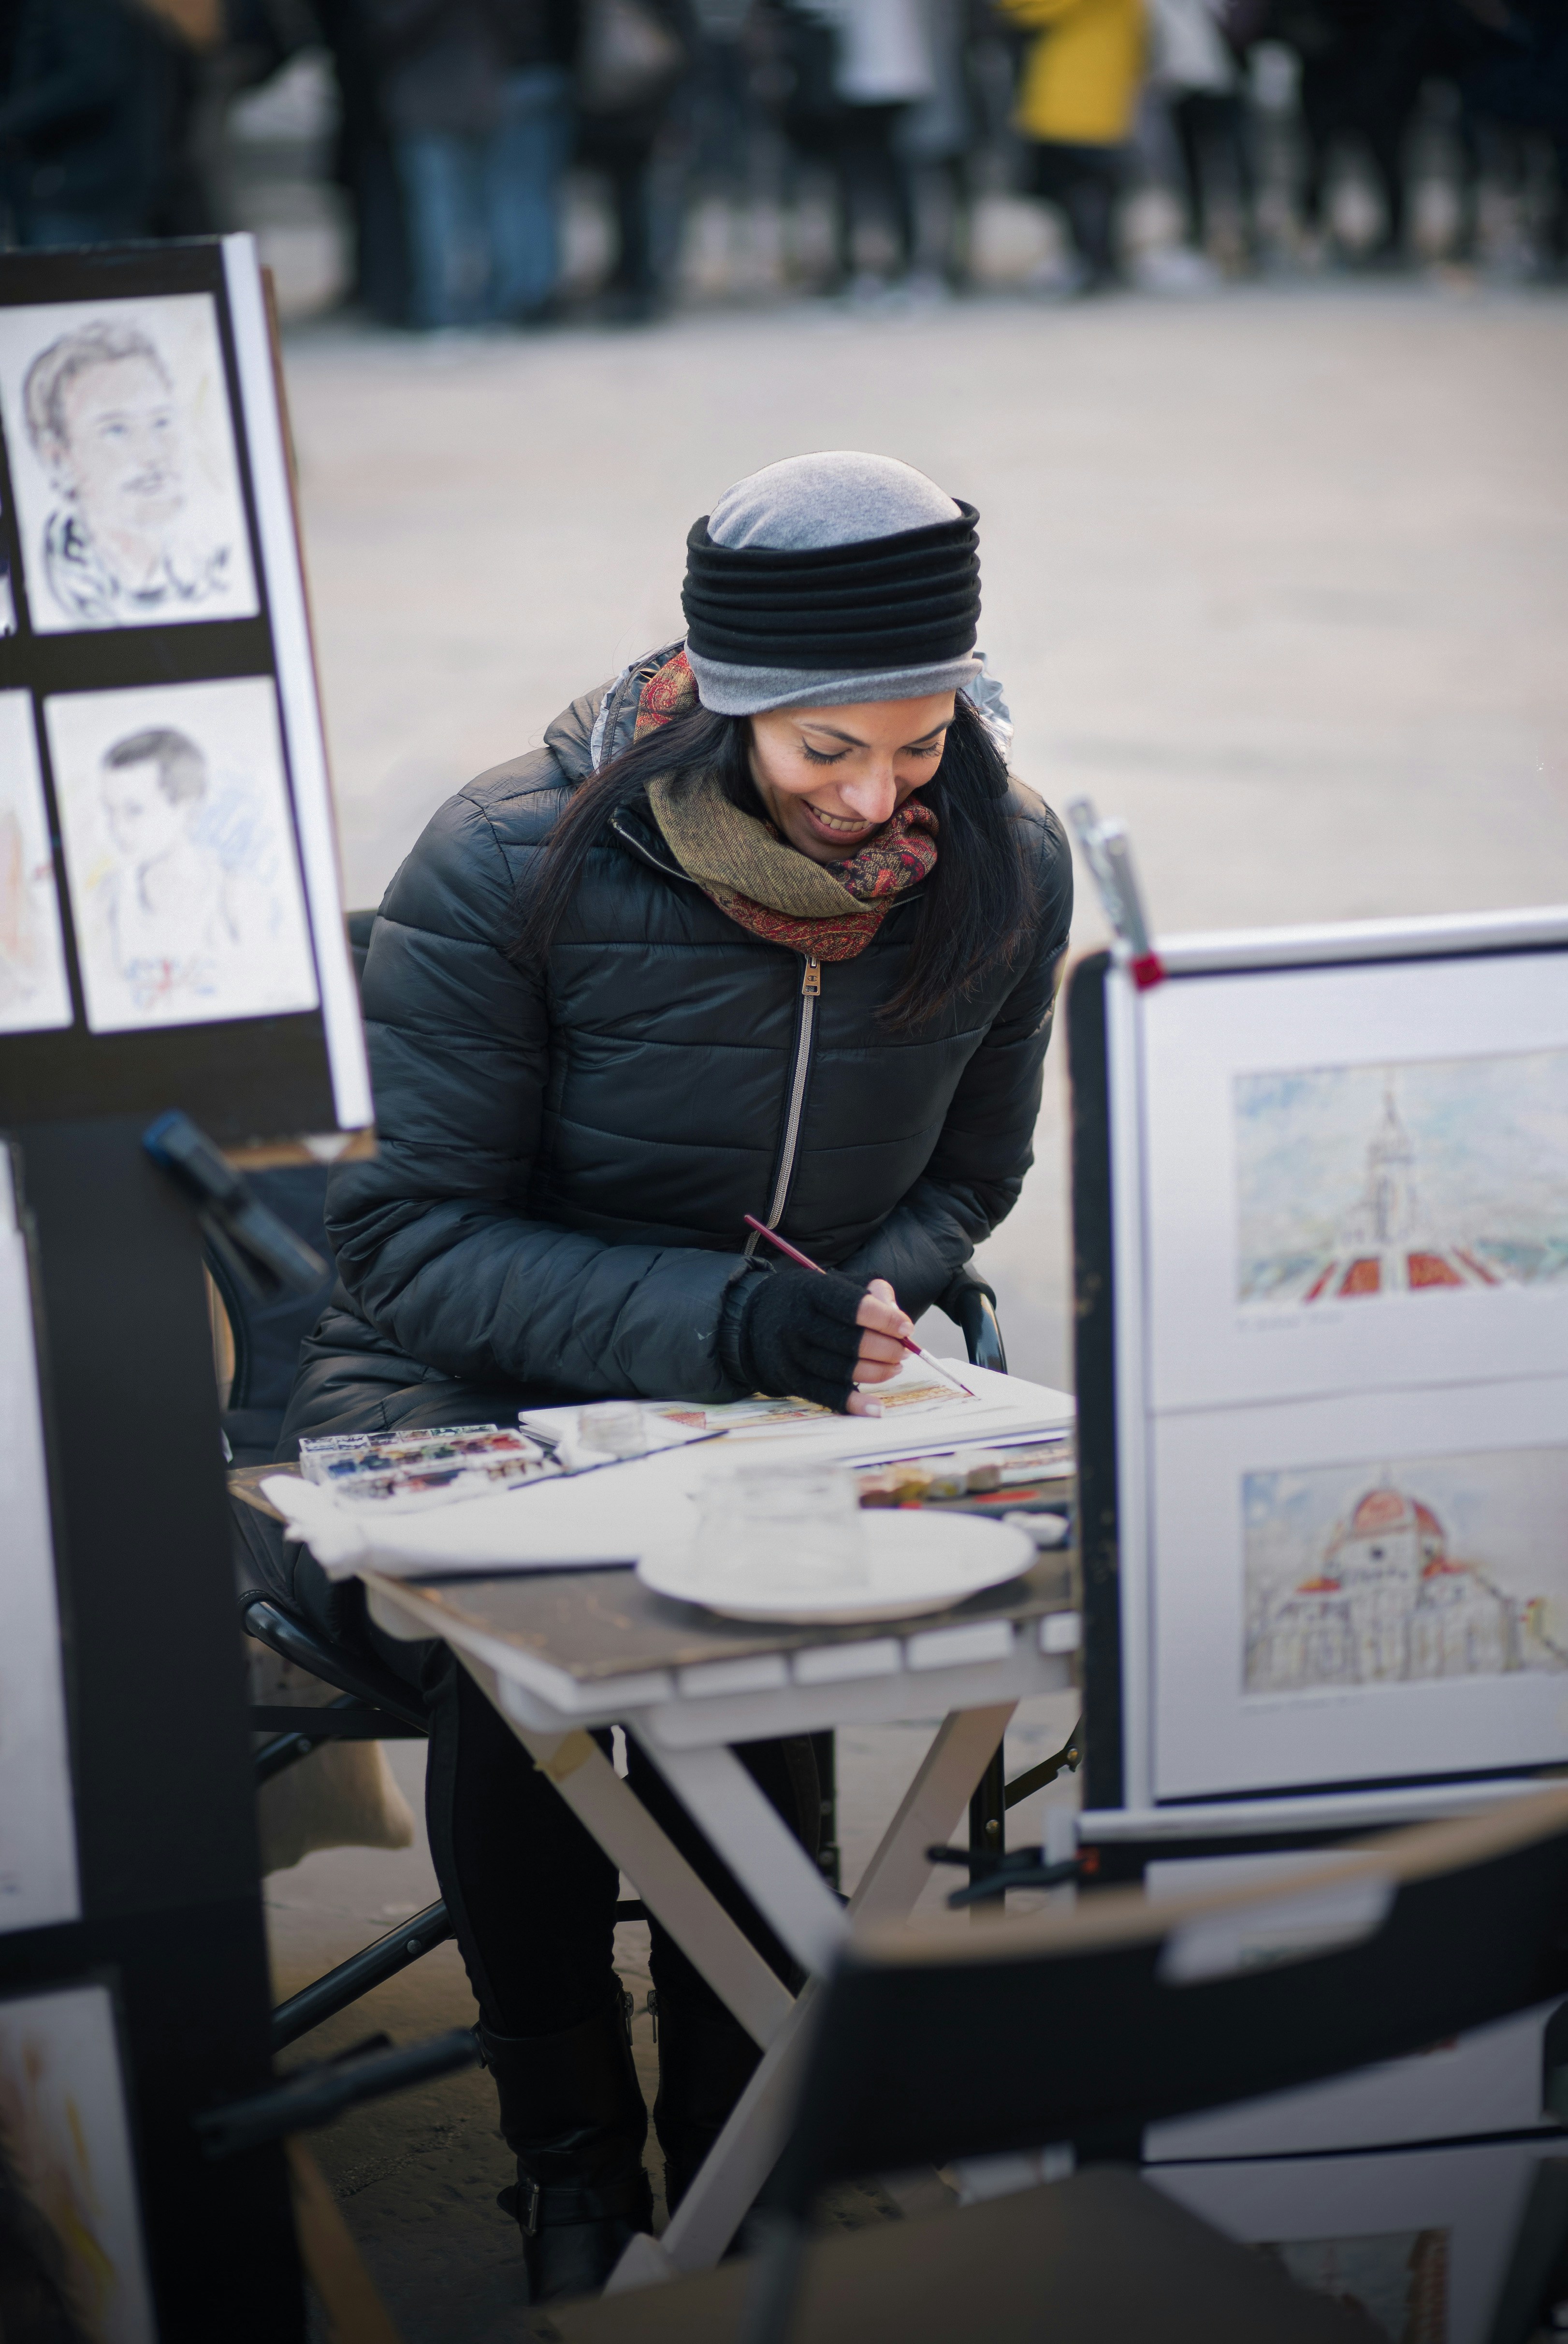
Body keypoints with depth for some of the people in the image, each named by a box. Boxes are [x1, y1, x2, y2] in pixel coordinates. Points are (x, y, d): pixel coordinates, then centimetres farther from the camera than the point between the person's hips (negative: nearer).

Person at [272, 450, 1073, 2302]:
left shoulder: (1004, 869, -8)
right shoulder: (510, 867, -19)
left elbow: (965, 1178, 10)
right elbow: (403, 1236, -16)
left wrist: (854, 1309, -14)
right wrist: (722, 1325, -30)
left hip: (767, 1395, 2)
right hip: (460, 1384, -2)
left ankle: (733, 2166, -14)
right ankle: (572, 2163, -12)